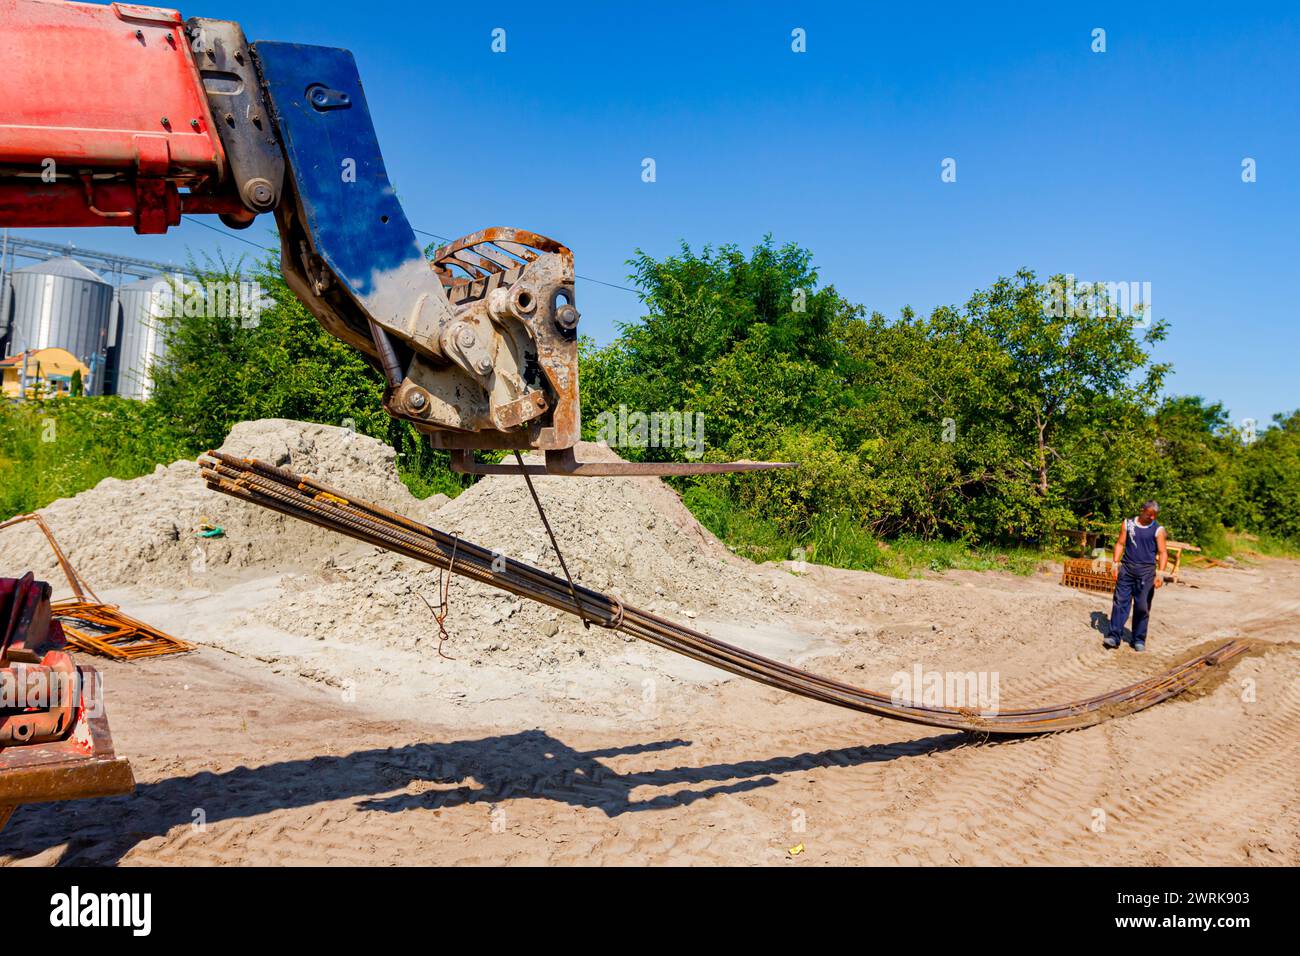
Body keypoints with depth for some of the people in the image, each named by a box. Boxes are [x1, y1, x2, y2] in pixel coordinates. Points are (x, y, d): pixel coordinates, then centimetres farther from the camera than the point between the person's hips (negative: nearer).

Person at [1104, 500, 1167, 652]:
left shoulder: (1158, 530, 2)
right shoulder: (1128, 524, 7)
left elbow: (1162, 552, -1)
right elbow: (1120, 544, 9)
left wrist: (1160, 572, -13)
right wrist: (1115, 563, -1)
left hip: (1146, 571, -1)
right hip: (1127, 568, 1)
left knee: (1142, 607, 2)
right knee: (1120, 602, -2)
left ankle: (1139, 640, 12)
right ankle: (1114, 636, -2)